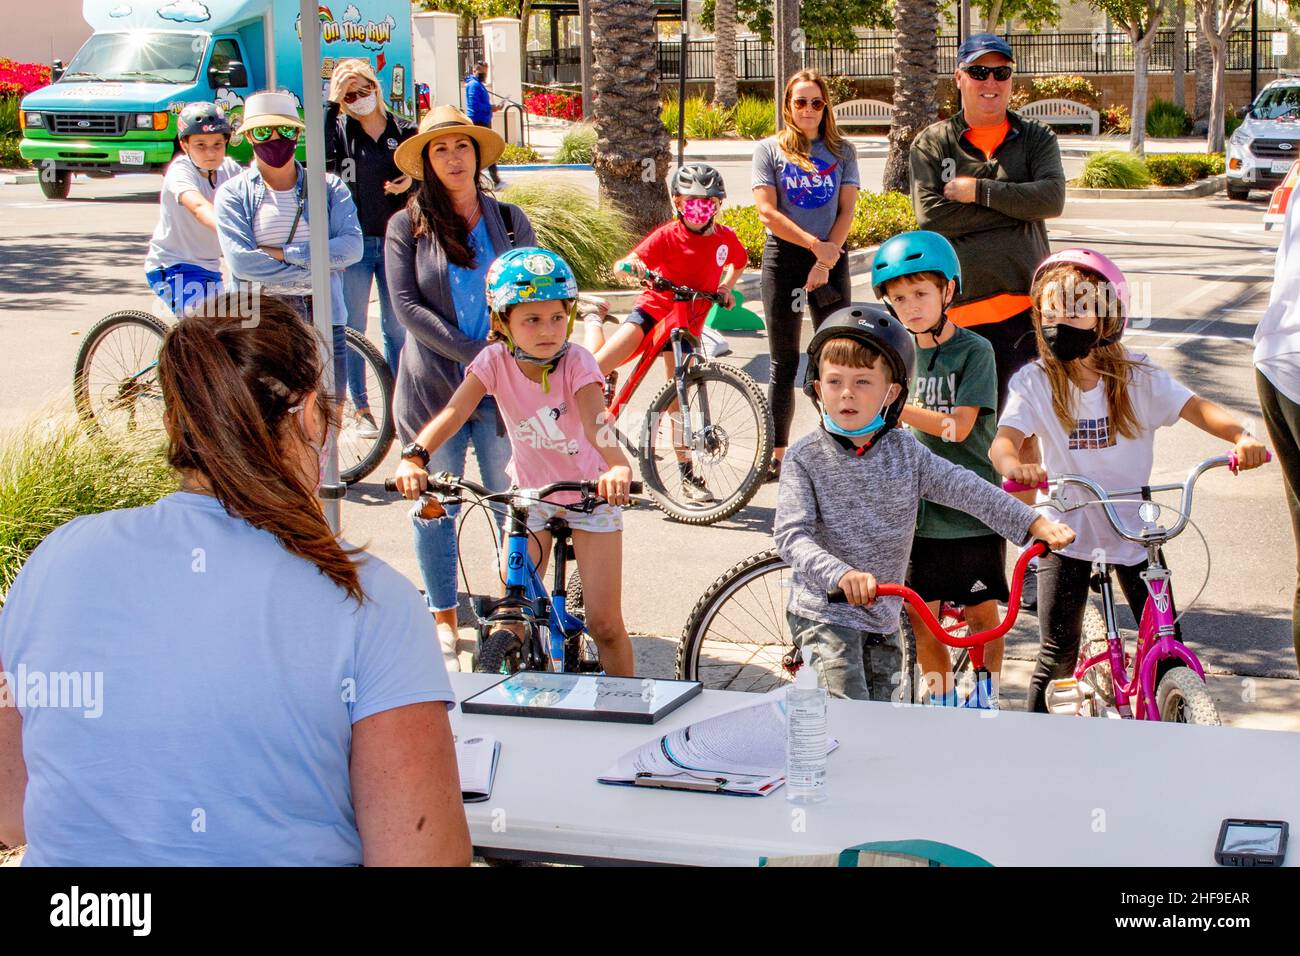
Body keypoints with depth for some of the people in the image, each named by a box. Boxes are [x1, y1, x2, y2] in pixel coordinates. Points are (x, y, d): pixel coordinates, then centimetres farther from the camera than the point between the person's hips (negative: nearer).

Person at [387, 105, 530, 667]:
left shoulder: (509, 221, 10)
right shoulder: (407, 226, 4)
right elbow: (406, 305, -6)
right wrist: (473, 352, -14)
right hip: (434, 384, -1)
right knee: (434, 505, 5)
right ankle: (443, 618, 20)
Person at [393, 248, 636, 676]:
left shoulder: (576, 362, -23)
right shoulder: (495, 360, -16)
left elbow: (595, 422, -40)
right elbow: (454, 411, -29)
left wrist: (618, 467, -61)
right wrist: (413, 457, -48)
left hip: (589, 492, -3)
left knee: (605, 625, -4)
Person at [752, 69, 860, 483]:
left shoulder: (842, 151, 8)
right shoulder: (770, 149, 3)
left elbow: (846, 211, 1)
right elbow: (767, 212, -6)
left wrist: (826, 260, -10)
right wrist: (815, 244, -13)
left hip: (831, 259, 1)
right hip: (784, 259, -1)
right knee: (784, 364, 2)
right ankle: (776, 456, 7)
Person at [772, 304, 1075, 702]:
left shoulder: (905, 452, 1)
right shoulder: (806, 458, -11)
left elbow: (966, 489, -1)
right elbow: (792, 536, -20)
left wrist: (1036, 524, -10)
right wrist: (840, 573, -38)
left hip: (882, 617, 5)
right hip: (825, 613, -5)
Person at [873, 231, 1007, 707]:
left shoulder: (974, 351, -8)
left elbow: (957, 427, -18)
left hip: (971, 511, -4)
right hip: (915, 511, 4)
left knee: (982, 615, 6)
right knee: (921, 617, 7)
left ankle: (987, 703, 25)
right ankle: (945, 705, 24)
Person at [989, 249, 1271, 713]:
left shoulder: (1138, 377, -7)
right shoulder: (1035, 382, -10)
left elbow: (1196, 407, -18)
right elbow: (1004, 438, -24)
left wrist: (1241, 436, -39)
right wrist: (1012, 463, -49)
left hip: (1133, 529, 1)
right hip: (1066, 528, -1)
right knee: (1058, 652, -2)